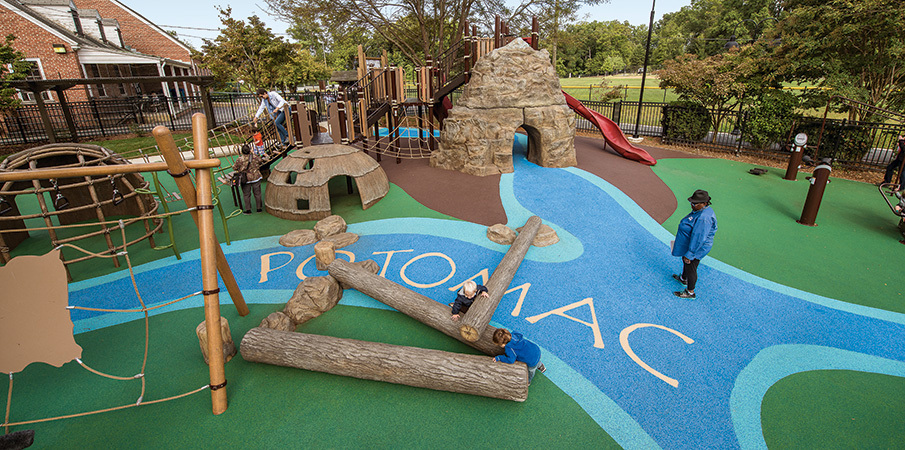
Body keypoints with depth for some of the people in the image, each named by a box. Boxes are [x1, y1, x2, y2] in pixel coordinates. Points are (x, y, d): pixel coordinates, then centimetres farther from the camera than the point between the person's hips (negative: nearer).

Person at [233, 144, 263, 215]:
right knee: (257, 193, 14)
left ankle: (248, 209, 15)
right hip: (256, 178, 2)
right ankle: (259, 208, 22)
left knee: (246, 195, 11)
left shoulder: (239, 160, -16)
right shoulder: (255, 157, -11)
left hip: (245, 179, -1)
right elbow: (260, 161, 10)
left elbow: (234, 168, -7)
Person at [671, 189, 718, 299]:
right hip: (690, 244, 10)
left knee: (690, 268, 9)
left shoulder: (703, 218, -35)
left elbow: (698, 239, -32)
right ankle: (683, 279, 56)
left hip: (696, 248, -10)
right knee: (685, 261, 30)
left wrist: (689, 255, -25)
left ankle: (690, 292, 29)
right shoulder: (702, 210, -2)